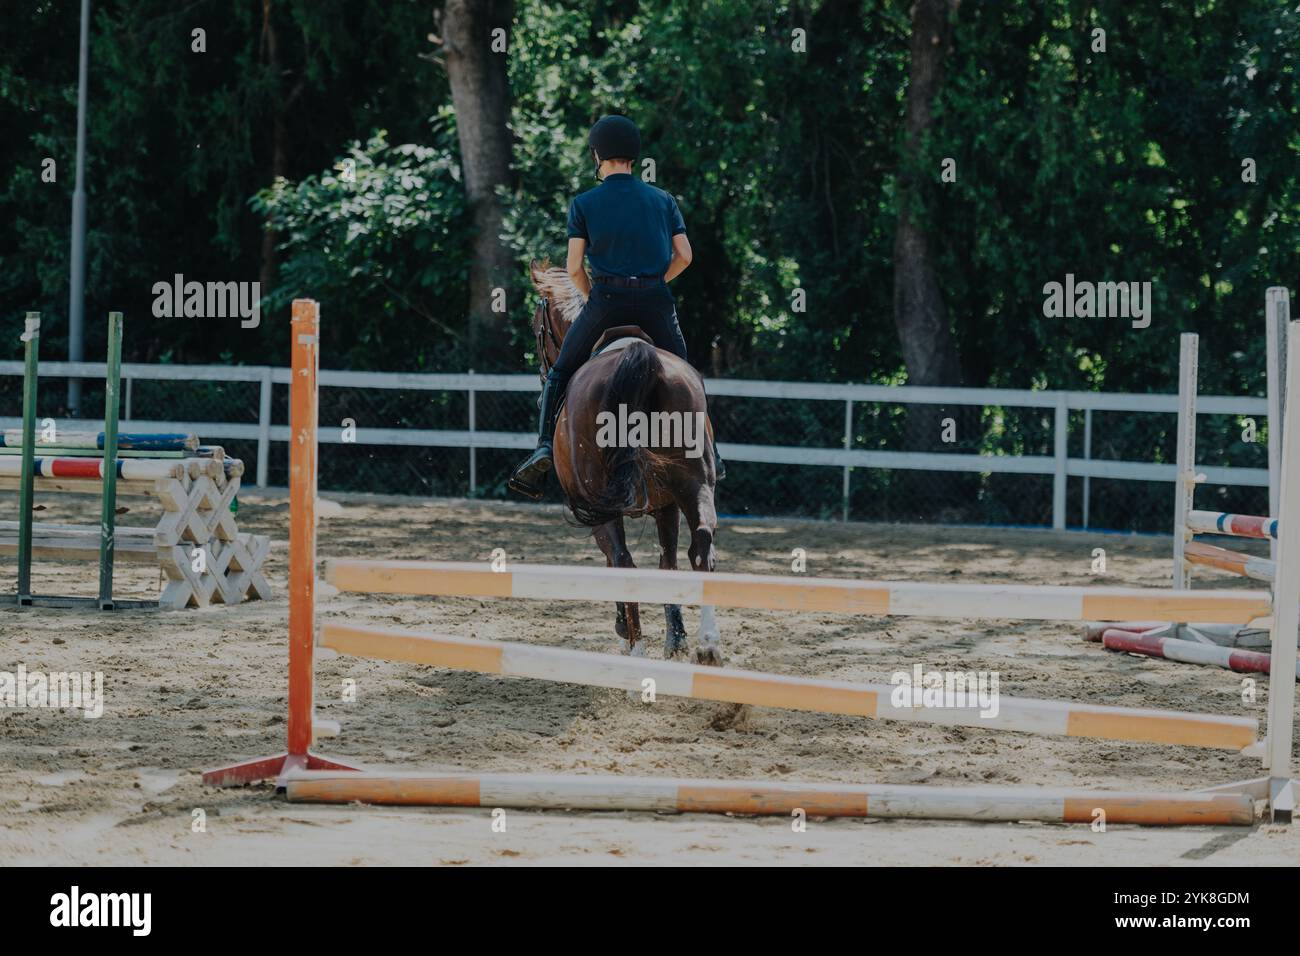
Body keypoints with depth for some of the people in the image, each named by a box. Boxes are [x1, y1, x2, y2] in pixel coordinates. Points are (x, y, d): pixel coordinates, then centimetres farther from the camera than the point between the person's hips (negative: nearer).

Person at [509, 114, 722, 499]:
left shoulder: (584, 204, 3)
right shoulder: (663, 200, 10)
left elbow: (574, 267, -1)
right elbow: (684, 255, 6)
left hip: (605, 299, -2)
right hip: (655, 301, 2)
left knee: (560, 373, 10)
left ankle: (544, 446, -6)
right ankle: (705, 449, 7)